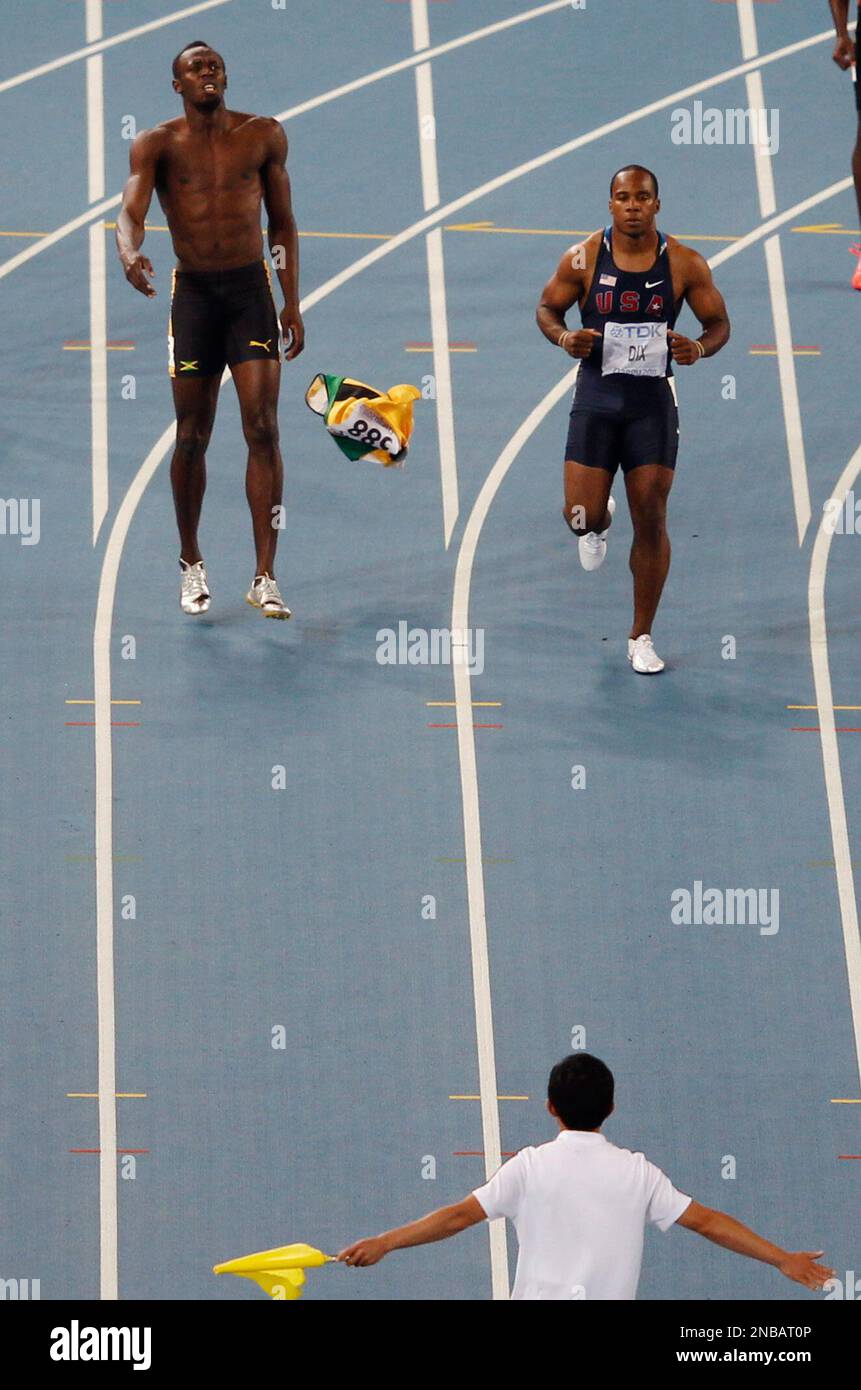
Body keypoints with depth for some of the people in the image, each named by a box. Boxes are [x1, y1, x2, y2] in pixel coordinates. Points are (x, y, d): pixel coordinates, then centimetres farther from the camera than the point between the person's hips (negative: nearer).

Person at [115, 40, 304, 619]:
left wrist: (292, 304, 6)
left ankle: (265, 577, -8)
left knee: (263, 428, -10)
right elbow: (131, 211, -15)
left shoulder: (264, 135, 4)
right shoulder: (157, 145, -1)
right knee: (192, 437, 5)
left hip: (252, 289, 0)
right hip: (193, 293, 0)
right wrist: (130, 255, -38)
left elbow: (283, 222, 10)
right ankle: (191, 563, 25)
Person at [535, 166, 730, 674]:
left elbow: (719, 322, 5)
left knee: (651, 520, -1)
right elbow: (547, 308, 7)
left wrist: (700, 347, -18)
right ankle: (598, 525, 38)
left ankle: (642, 637, 13)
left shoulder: (685, 264, -5)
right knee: (582, 515, -5)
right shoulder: (583, 259, -5)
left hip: (653, 403, 0)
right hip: (596, 398, 0)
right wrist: (564, 337, -15)